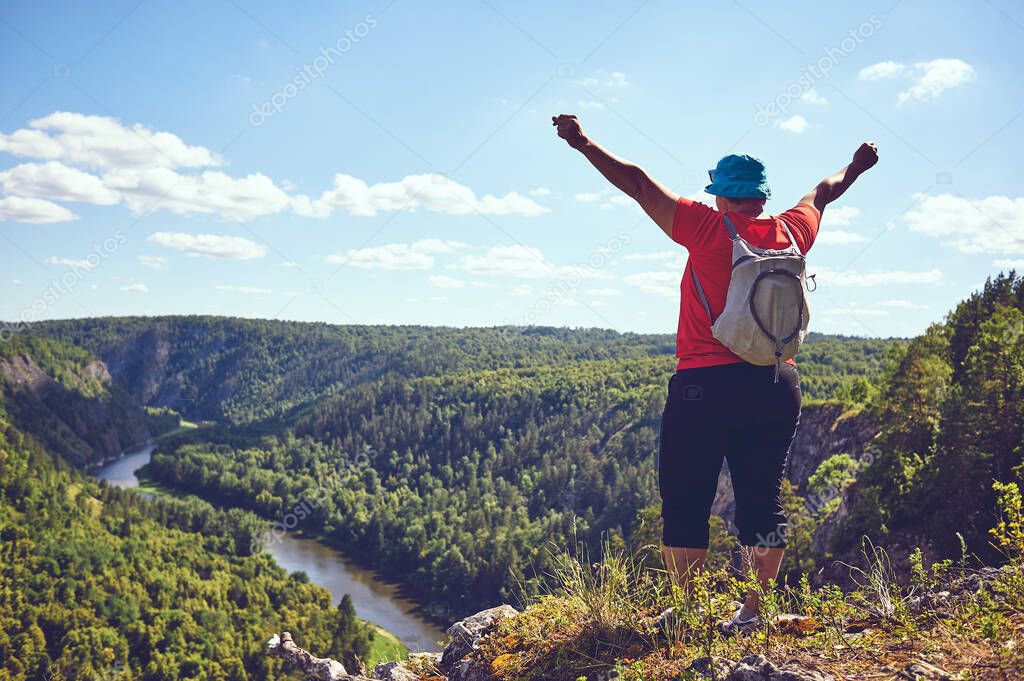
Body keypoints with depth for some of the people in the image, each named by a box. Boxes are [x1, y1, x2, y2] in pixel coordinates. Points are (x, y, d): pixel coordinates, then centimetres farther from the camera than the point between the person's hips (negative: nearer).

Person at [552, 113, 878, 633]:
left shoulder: (708, 229, -4)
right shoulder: (790, 234, 7)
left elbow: (638, 184, -2)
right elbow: (822, 194, 28)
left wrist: (585, 145, 5)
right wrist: (855, 167, 47)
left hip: (706, 383, -4)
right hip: (777, 386, 4)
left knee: (685, 501, 4)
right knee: (762, 500, 10)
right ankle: (754, 610, 13)